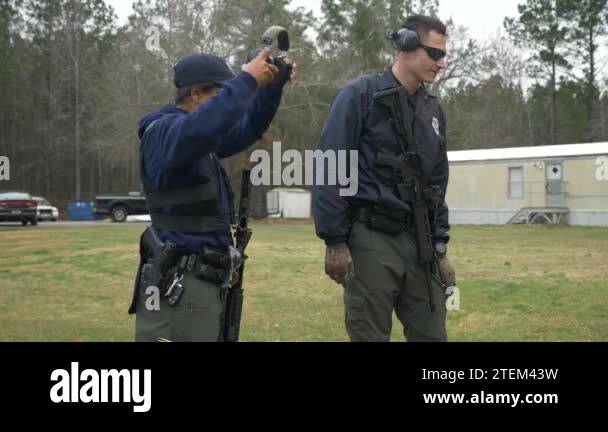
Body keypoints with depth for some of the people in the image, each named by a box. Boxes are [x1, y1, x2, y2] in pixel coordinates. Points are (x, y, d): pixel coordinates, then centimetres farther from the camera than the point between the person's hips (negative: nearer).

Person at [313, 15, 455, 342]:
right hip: (371, 238, -6)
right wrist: (335, 241, -14)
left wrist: (439, 247, 14)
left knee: (432, 335, 6)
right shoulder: (361, 95, -6)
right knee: (370, 336, -1)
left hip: (418, 240, 6)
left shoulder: (433, 109, 14)